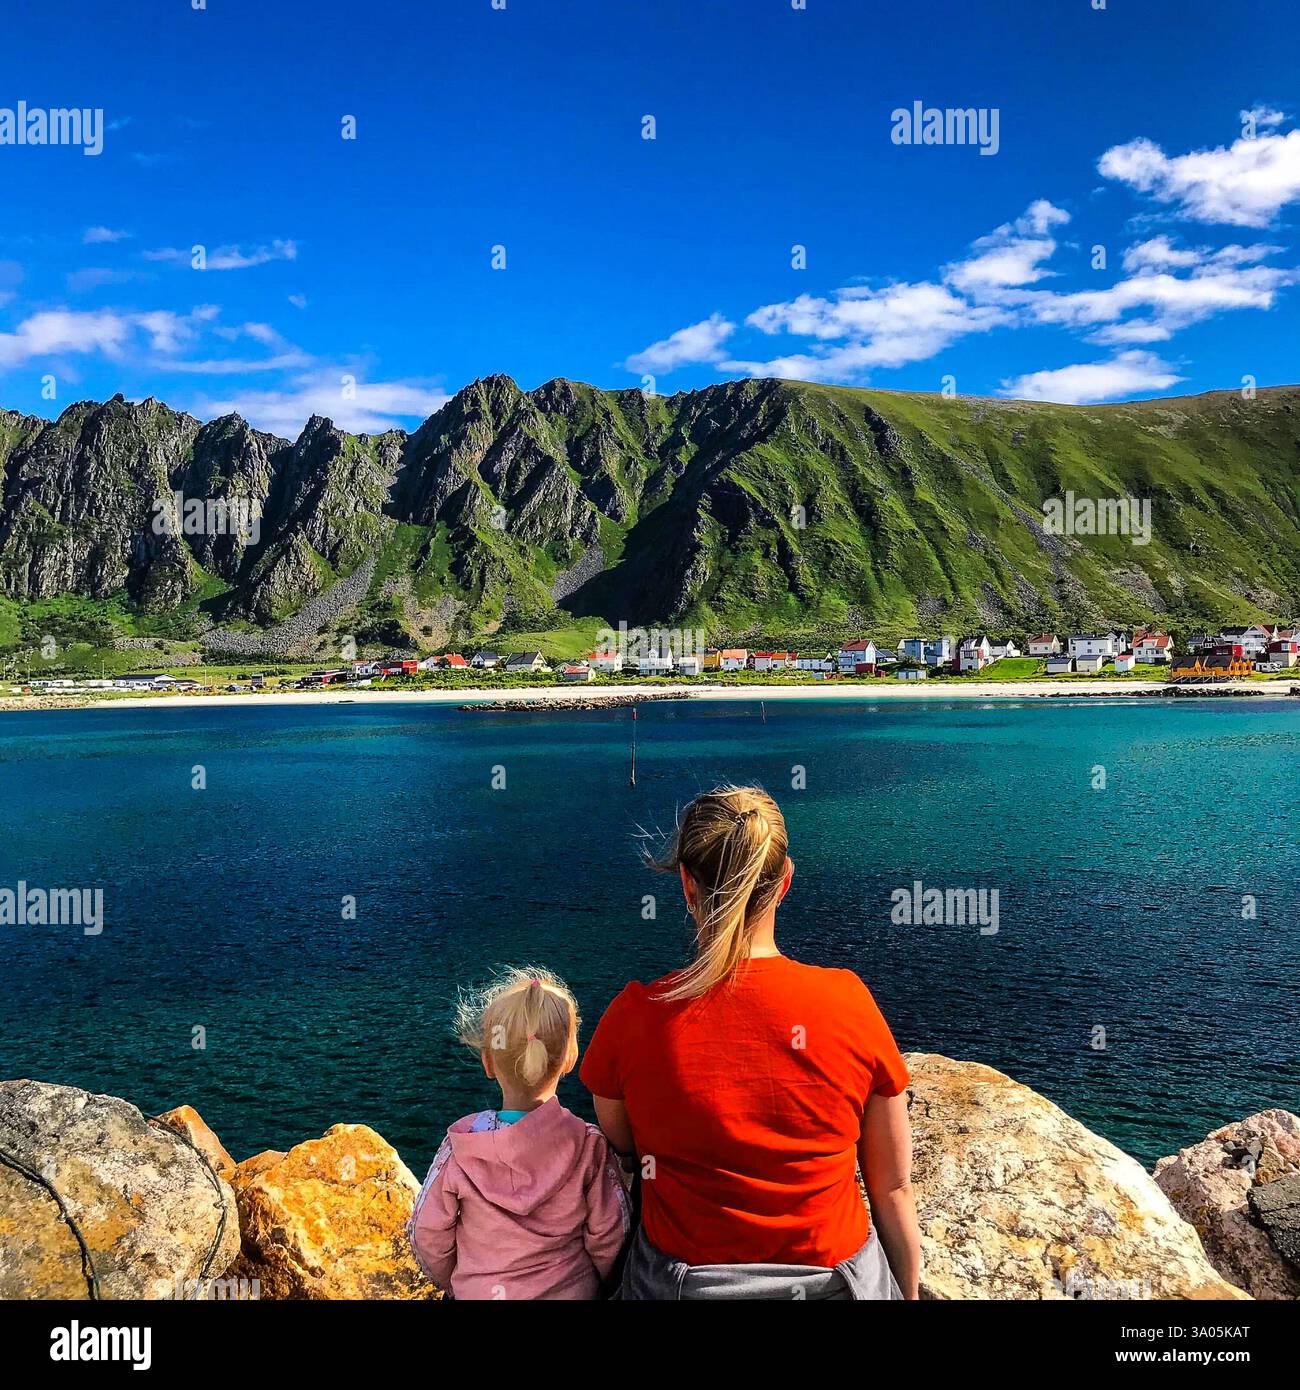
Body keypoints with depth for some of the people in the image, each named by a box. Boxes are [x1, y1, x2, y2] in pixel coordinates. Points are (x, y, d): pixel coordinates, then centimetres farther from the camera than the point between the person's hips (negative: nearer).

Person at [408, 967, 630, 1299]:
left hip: (478, 1293, 0)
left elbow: (428, 1236, -8)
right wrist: (589, 1283, 9)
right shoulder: (589, 1146, -22)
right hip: (572, 1291, 0)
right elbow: (607, 1239, -12)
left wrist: (453, 1284, 11)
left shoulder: (459, 1149, -21)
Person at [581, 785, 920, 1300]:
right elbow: (894, 1190, -5)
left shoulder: (633, 1018, -18)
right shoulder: (849, 1003, -16)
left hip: (683, 1281, -1)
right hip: (835, 1280, 1)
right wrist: (907, 1294, 9)